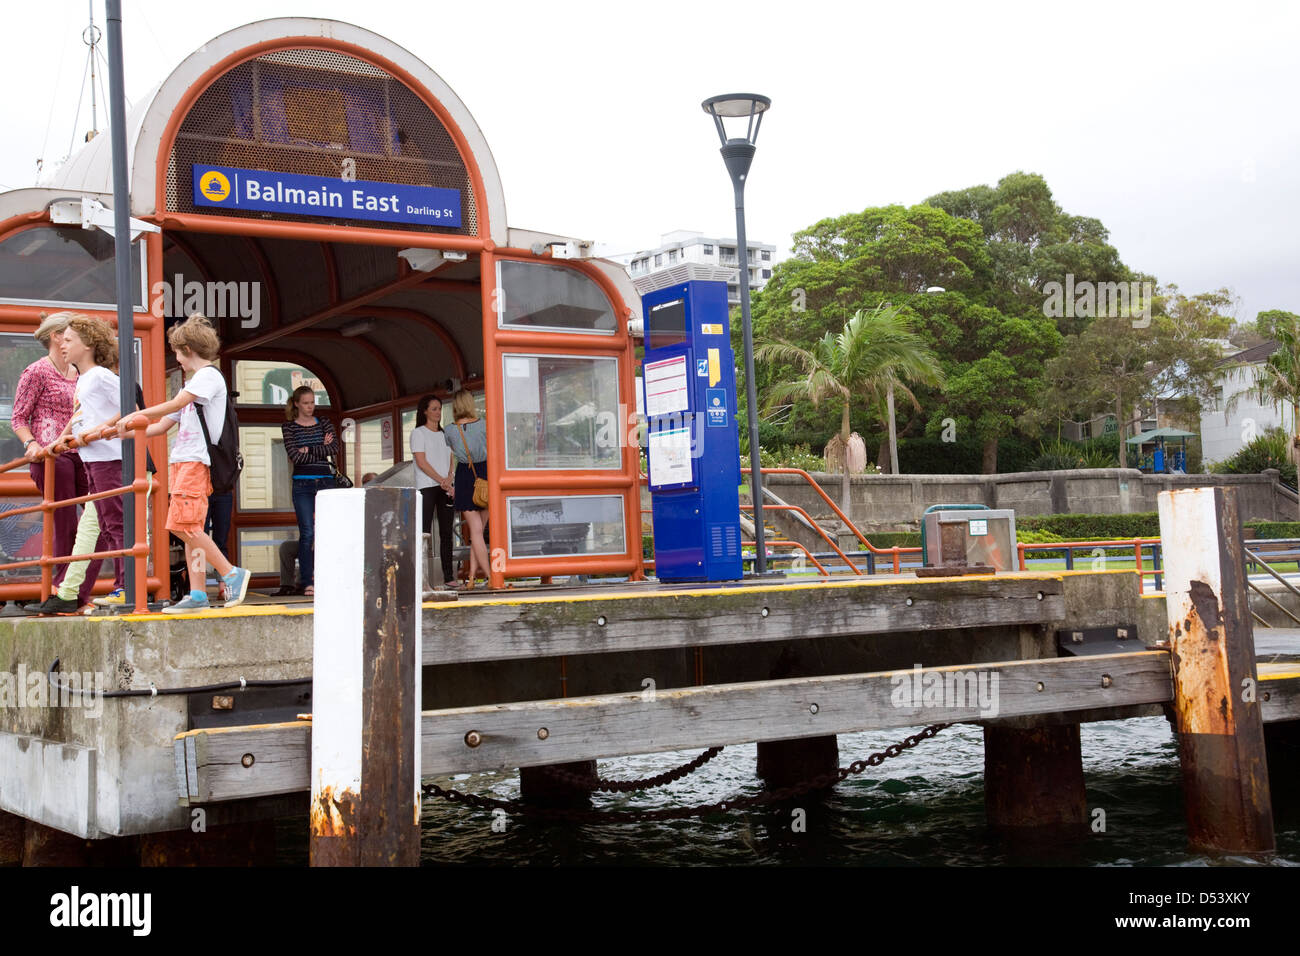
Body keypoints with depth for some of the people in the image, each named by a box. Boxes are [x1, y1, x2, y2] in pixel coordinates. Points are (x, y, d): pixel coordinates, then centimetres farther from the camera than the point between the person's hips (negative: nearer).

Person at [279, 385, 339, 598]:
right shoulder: (289, 426, 5)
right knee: (307, 534, -8)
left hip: (326, 482, 3)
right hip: (303, 484, -3)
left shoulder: (324, 423, 13)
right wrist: (322, 449, -4)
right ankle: (307, 582, -5)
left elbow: (335, 447, -3)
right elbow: (295, 456, -9)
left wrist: (309, 450, -9)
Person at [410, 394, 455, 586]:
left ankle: (448, 576, 4)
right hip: (426, 486, -5)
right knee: (424, 532, -10)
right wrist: (441, 481, -12)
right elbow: (422, 463, -7)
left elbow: (450, 461, 13)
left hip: (447, 487, 5)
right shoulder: (418, 433, 2)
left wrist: (448, 480, -6)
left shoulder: (444, 434, 19)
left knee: (446, 532, 3)